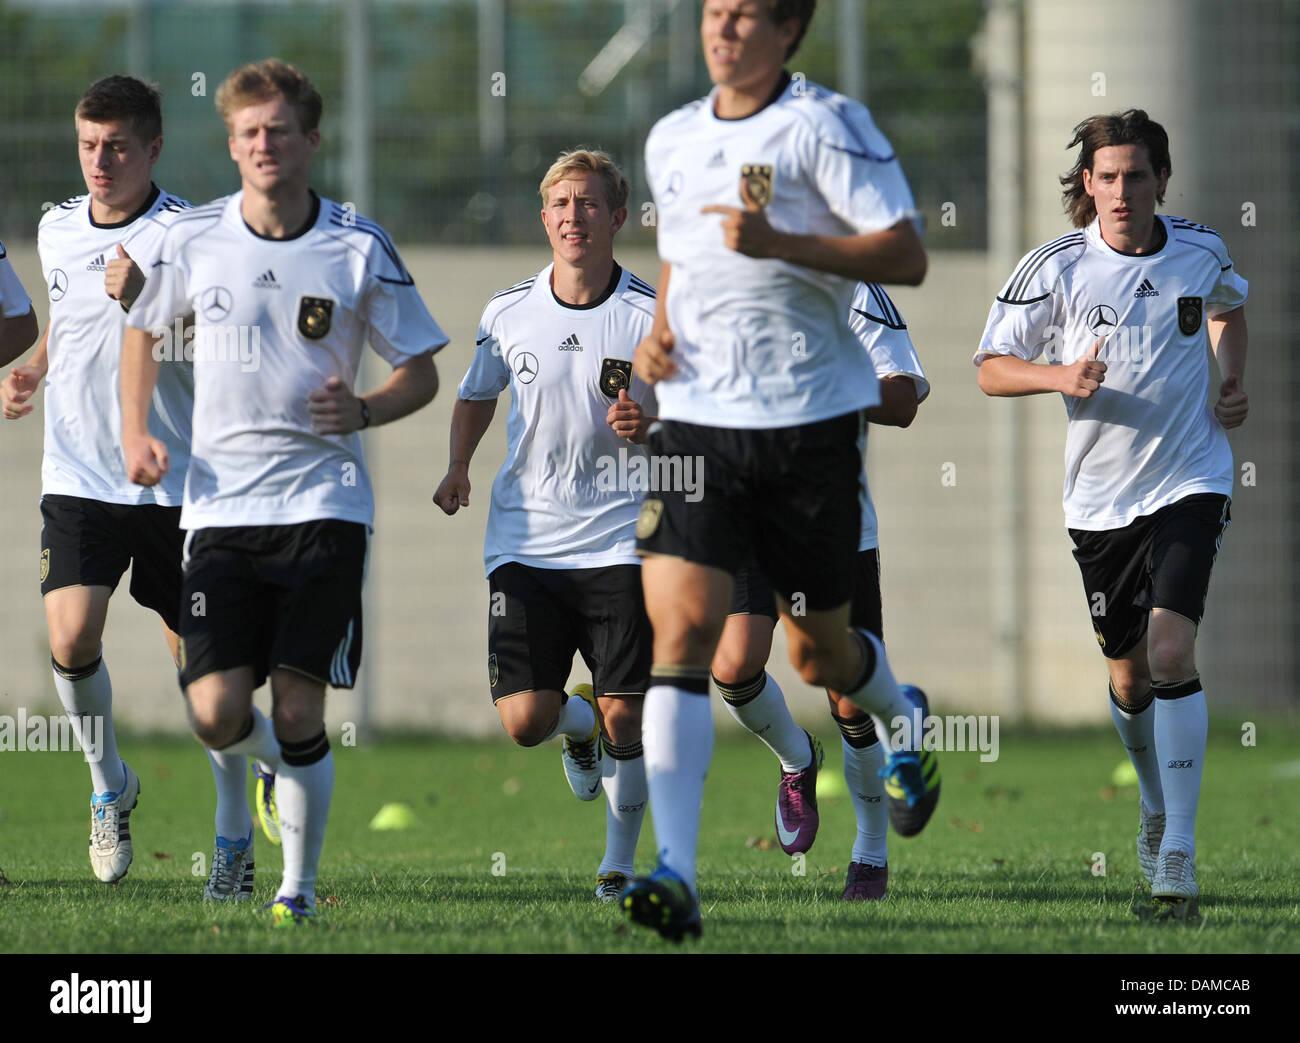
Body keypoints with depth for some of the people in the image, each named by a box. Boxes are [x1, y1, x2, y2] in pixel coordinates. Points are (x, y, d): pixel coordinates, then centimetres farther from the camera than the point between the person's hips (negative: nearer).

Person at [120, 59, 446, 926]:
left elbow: (422, 372, 6)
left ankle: (299, 887, 8)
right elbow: (144, 328, 20)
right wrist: (136, 431, 6)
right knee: (217, 714, -8)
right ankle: (284, 764, 27)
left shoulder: (360, 250, -2)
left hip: (323, 499, -2)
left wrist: (362, 412, -14)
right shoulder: (192, 241, 2)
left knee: (298, 710, -8)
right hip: (220, 504, 2)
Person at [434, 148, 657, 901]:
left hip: (619, 543, -2)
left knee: (624, 720, -6)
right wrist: (459, 466, 5)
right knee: (525, 719, -7)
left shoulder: (654, 316, -4)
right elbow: (477, 394, 22)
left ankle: (620, 862, 16)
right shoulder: (508, 314, 3)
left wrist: (651, 429, -18)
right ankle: (579, 727, 31)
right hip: (526, 543, 2)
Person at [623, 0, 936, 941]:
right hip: (696, 419, 4)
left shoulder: (826, 126, -7)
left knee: (821, 653, 10)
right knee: (680, 631, -14)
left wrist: (779, 243, -23)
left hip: (811, 421, -3)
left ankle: (902, 718, 48)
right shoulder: (672, 140, 11)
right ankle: (676, 877, -20)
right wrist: (659, 334, 8)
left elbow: (906, 256, -13)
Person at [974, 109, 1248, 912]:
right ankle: (1157, 807, 40)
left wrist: (1236, 381, 6)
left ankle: (1178, 854, -18)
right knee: (1130, 676, 10)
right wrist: (1062, 376, -21)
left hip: (1192, 483, -1)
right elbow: (991, 368, -3)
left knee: (1172, 653, -18)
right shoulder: (1055, 268, -7)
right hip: (1103, 497, 1)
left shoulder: (1200, 251, -1)